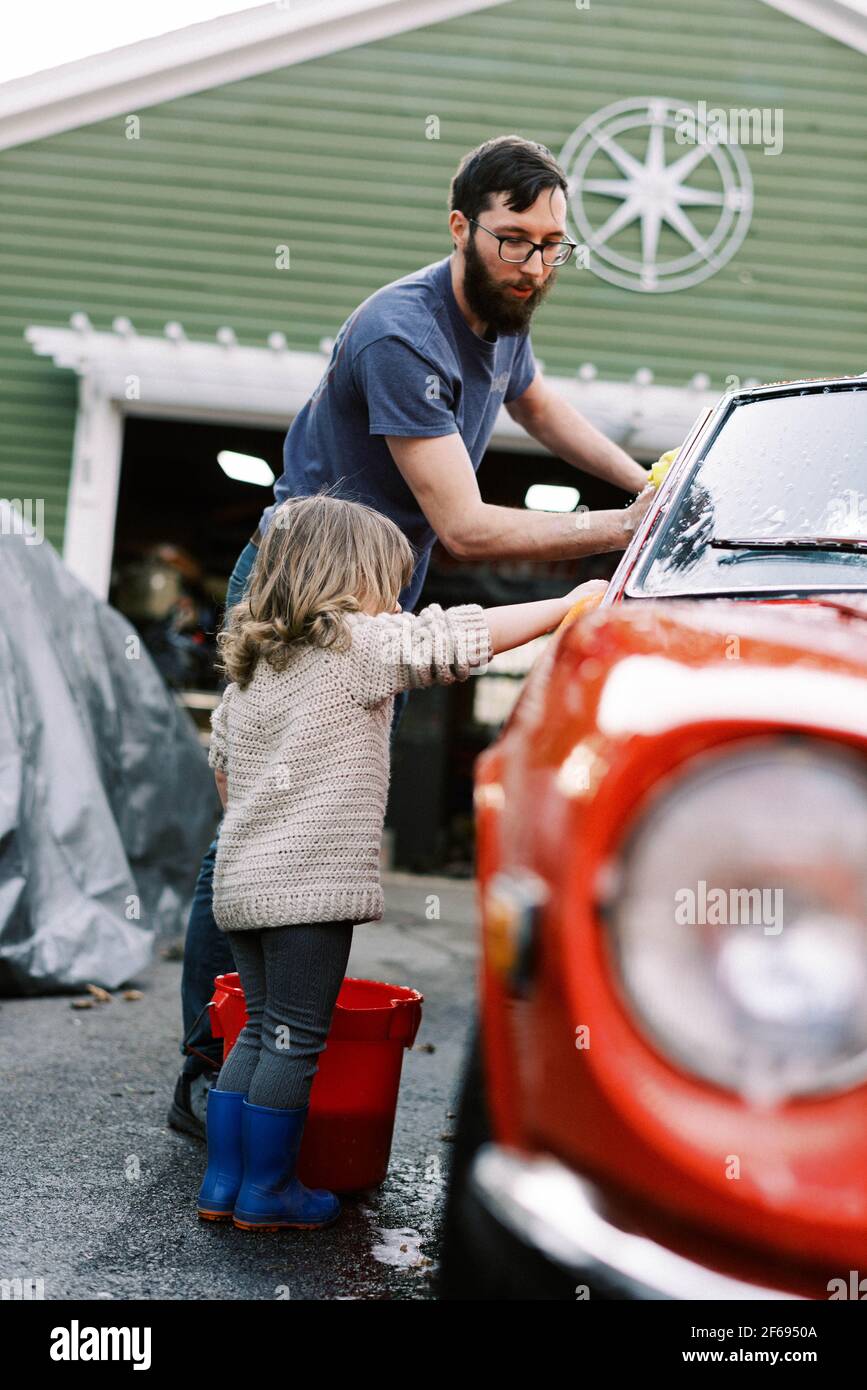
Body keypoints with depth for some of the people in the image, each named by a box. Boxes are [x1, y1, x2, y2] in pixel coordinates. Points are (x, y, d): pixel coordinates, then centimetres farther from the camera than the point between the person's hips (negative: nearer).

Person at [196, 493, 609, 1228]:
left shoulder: (254, 663, 15)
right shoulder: (358, 644, -9)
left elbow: (223, 762, 23)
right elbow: (462, 637, -12)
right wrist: (566, 606, -3)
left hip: (242, 880, 8)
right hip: (310, 885, -8)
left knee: (260, 1031, 17)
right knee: (295, 1041, 3)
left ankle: (222, 1181, 22)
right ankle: (268, 1192, 13)